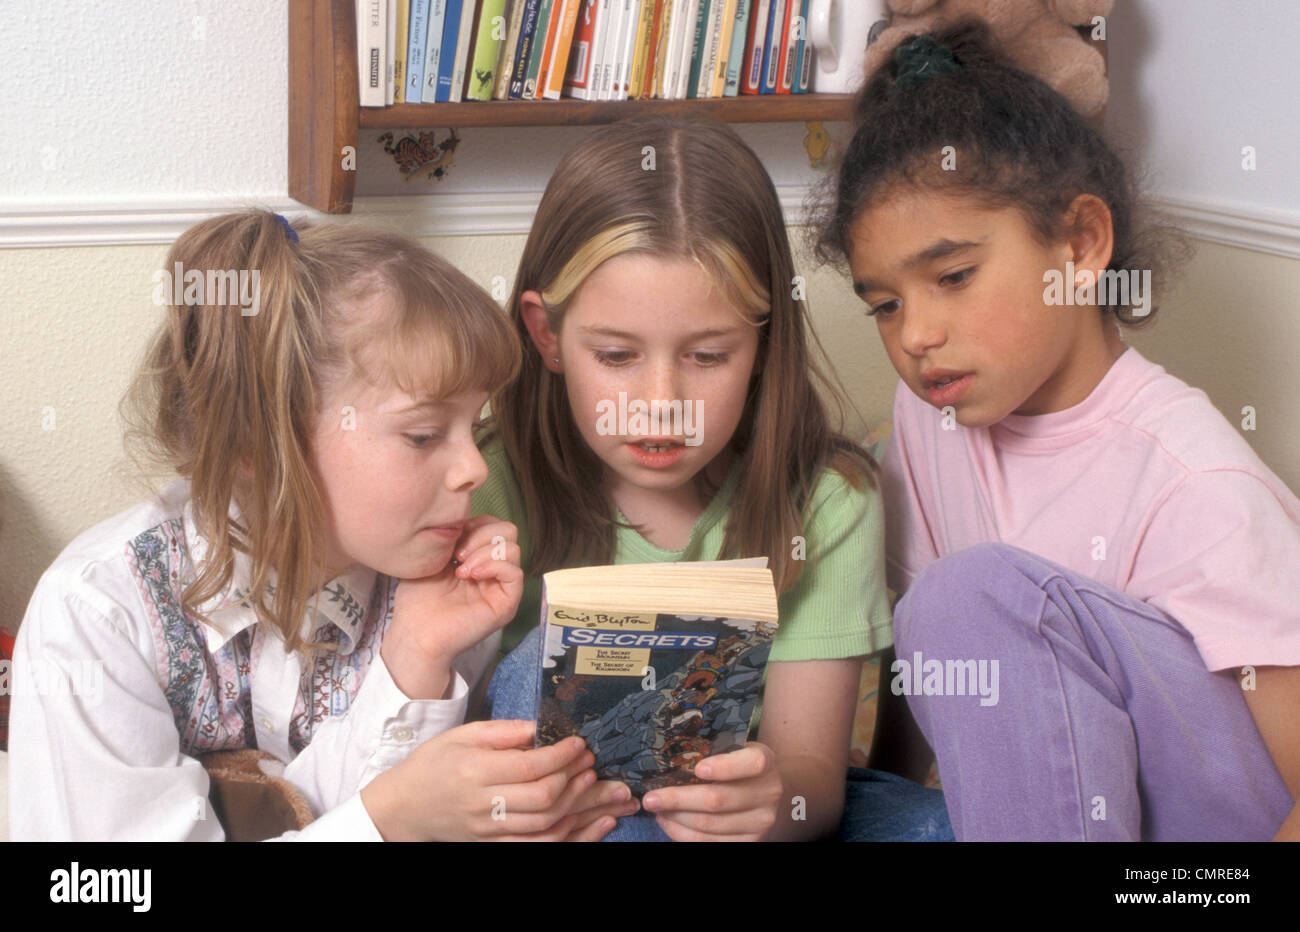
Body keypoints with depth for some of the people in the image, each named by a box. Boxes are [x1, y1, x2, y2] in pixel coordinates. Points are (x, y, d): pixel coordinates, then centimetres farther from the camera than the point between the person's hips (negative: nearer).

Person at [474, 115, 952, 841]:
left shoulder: (826, 501, -10)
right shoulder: (497, 490, -13)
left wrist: (773, 797, -39)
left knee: (932, 821, -24)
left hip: (741, 815, 1)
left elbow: (815, 777, -13)